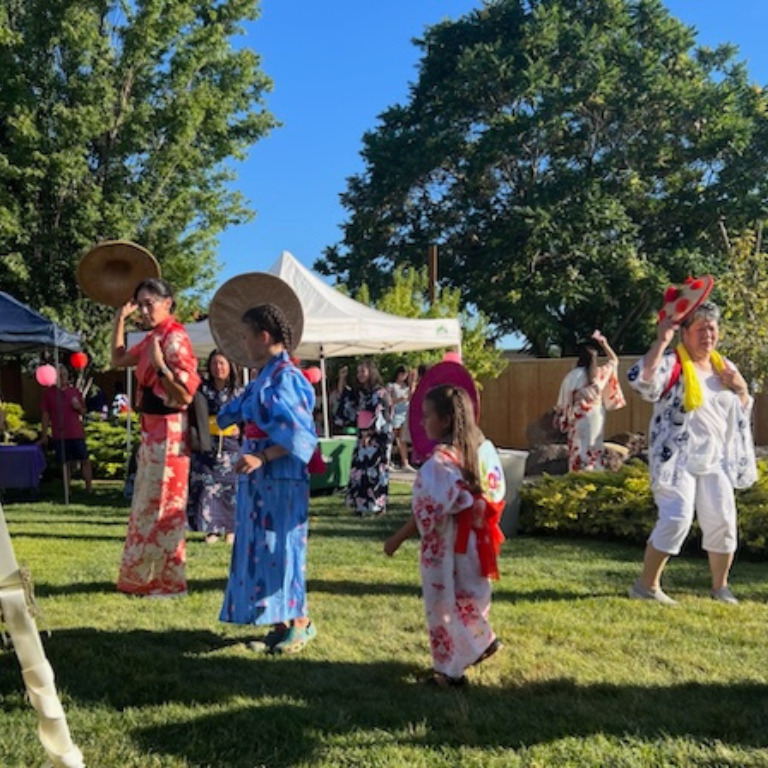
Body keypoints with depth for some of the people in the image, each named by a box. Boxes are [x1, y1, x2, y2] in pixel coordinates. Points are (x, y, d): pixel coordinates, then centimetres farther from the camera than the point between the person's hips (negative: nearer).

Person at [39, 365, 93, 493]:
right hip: (59, 435, -1)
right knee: (65, 463, 2)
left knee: (85, 460, -3)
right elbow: (45, 415, 3)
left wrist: (78, 407, -8)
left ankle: (89, 488, 2)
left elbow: (83, 412, 15)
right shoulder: (48, 393, 3)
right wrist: (44, 435, 0)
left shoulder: (75, 391, 9)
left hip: (77, 434, 2)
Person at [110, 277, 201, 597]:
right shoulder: (152, 338, 10)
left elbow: (185, 394, -20)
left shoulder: (175, 339, -17)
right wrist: (120, 319, 13)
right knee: (148, 505, 17)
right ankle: (144, 576, 28)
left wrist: (160, 365, -31)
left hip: (167, 433, -10)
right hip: (152, 431, 10)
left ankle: (167, 579, 10)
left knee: (161, 506, -1)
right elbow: (118, 360, 22)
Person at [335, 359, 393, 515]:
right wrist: (342, 380, 7)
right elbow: (343, 399, 18)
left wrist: (370, 432, -14)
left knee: (375, 470, -5)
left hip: (377, 437, -7)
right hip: (363, 437, 7)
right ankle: (362, 505, 7)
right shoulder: (358, 393, 12)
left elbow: (382, 416, -12)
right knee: (359, 470, 3)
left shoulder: (380, 392, -8)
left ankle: (378, 505, 1)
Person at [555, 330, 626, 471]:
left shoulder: (573, 375, -8)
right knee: (594, 450, 10)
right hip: (596, 416, 3)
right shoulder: (601, 373, -1)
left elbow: (564, 398, -1)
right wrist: (604, 344, 21)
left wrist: (558, 416, 11)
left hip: (579, 418, -3)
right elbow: (614, 361, 19)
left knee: (579, 450, 1)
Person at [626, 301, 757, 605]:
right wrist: (661, 341, -28)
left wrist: (741, 388, 0)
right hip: (676, 459, -6)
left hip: (714, 460, 6)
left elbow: (743, 412, 21)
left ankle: (720, 586, 24)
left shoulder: (725, 366, 13)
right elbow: (641, 380, -29)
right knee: (676, 519, -15)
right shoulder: (672, 364, -8)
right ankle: (646, 585, -2)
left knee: (722, 521, 5)